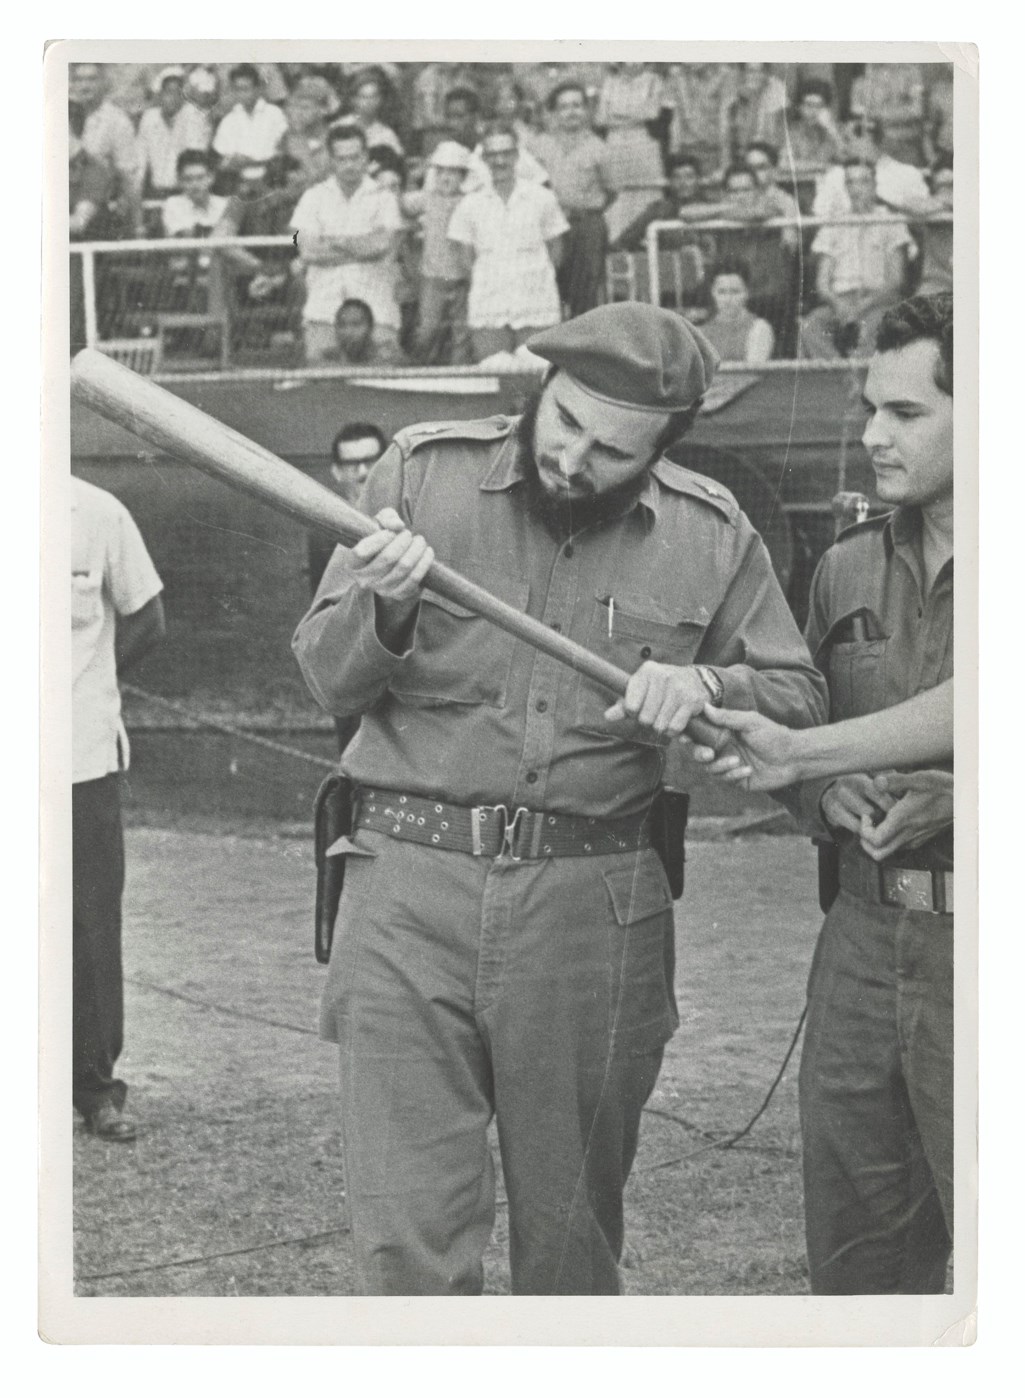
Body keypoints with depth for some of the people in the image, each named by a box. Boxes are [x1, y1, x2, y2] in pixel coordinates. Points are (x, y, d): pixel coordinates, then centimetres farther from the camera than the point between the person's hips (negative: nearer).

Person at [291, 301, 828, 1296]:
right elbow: (327, 681, 3)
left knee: (572, 1234, 11)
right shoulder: (423, 473, 3)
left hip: (595, 912, 1)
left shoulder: (711, 537, 5)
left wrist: (702, 684, -9)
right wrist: (385, 607, -19)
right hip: (411, 887, -1)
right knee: (406, 1245, -6)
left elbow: (798, 700, 11)